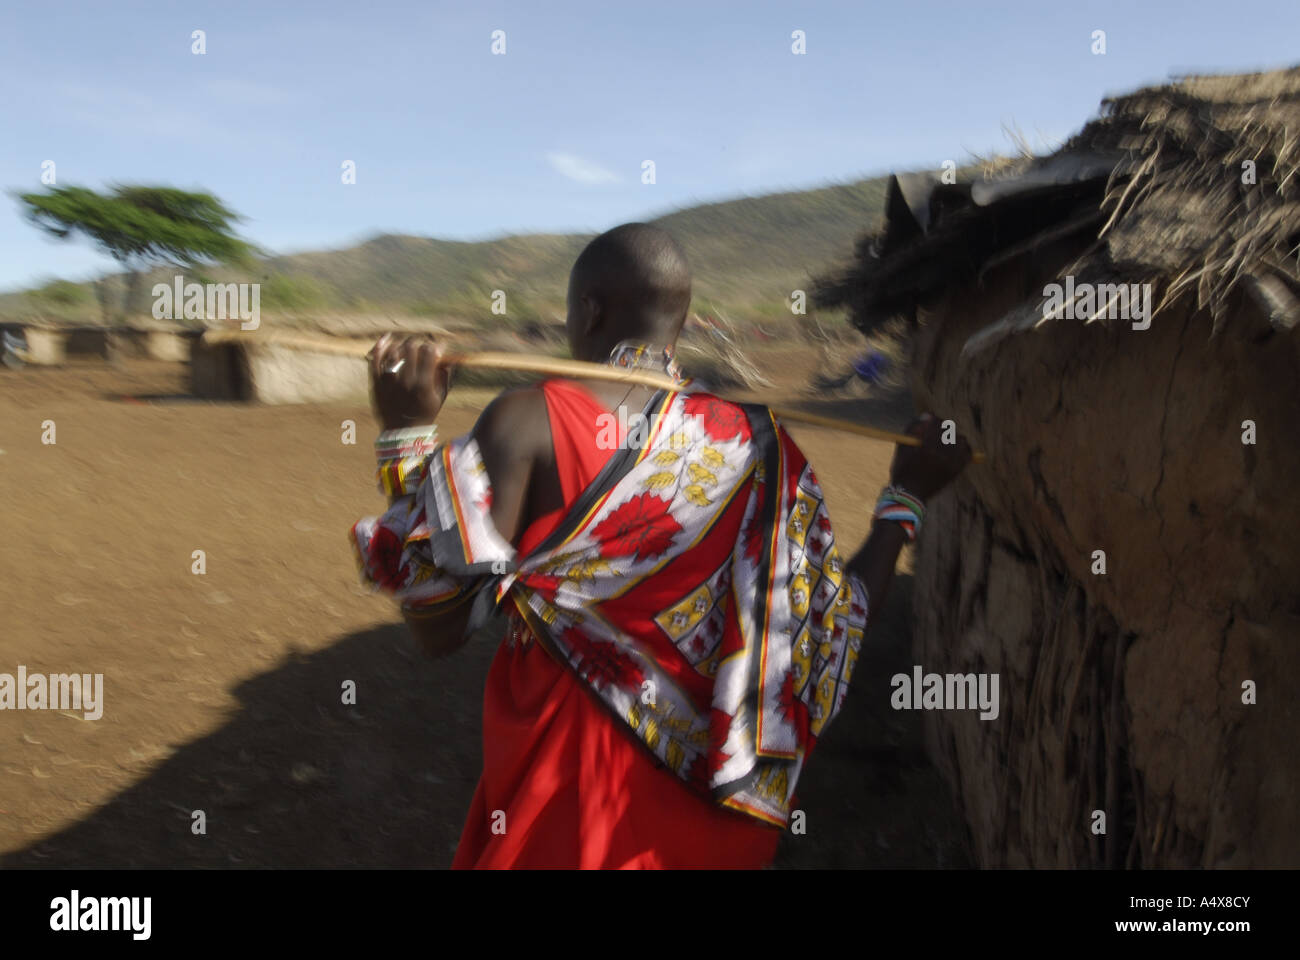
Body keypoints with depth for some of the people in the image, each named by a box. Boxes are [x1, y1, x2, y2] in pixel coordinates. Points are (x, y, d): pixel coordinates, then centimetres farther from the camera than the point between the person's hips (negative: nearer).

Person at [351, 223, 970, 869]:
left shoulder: (529, 421, -14)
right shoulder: (757, 445, -5)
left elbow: (439, 629, -16)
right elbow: (839, 630, -2)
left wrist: (406, 433, -11)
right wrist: (905, 498, 11)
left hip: (561, 793, -4)